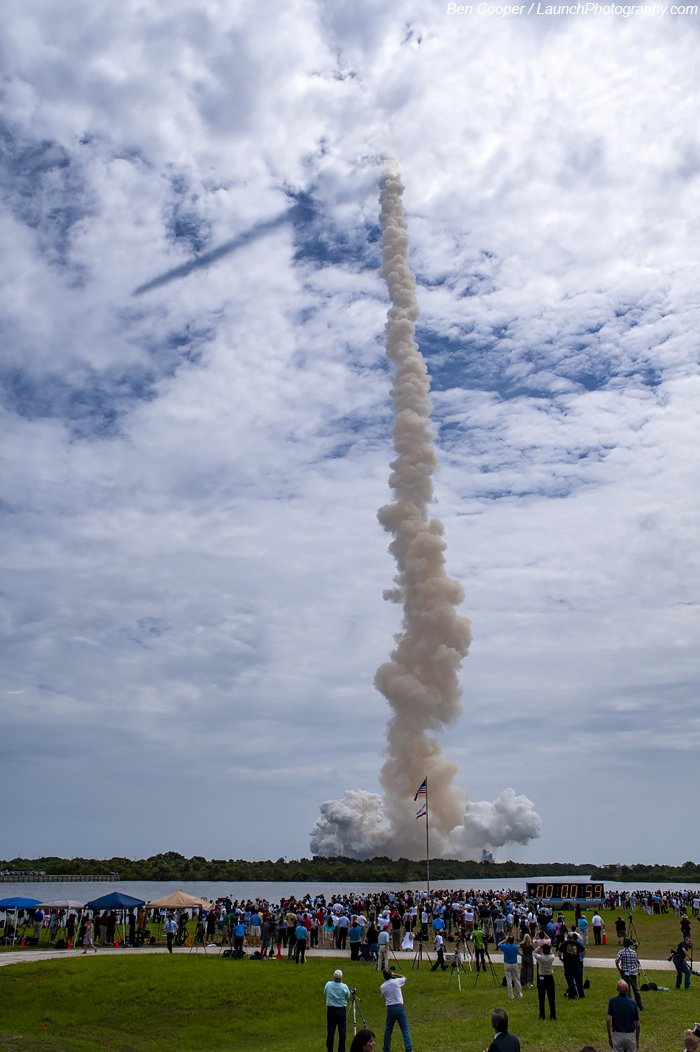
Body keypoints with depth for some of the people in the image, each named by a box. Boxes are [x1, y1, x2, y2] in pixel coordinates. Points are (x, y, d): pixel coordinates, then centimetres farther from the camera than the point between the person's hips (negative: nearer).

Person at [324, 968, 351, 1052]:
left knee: (330, 1032, 10)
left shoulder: (328, 984, -9)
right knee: (342, 1032, 4)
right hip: (342, 1011, -2)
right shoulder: (344, 986, -13)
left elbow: (325, 994, 7)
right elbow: (348, 996, 3)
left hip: (331, 1010, 2)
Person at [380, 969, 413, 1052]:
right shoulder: (396, 981, -4)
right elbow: (404, 977, 16)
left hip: (390, 1008, 3)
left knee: (388, 1030, 16)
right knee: (405, 1029, -1)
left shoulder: (382, 987, 4)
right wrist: (394, 975, 18)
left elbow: (384, 998, 13)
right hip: (400, 1007, -2)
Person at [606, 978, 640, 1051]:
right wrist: (637, 1040, 13)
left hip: (617, 1035, -1)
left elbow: (608, 1020, -15)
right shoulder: (633, 1003, -2)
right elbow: (637, 1025, 1)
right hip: (631, 1036, 1)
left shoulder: (612, 1001, -7)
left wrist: (609, 1036, -4)